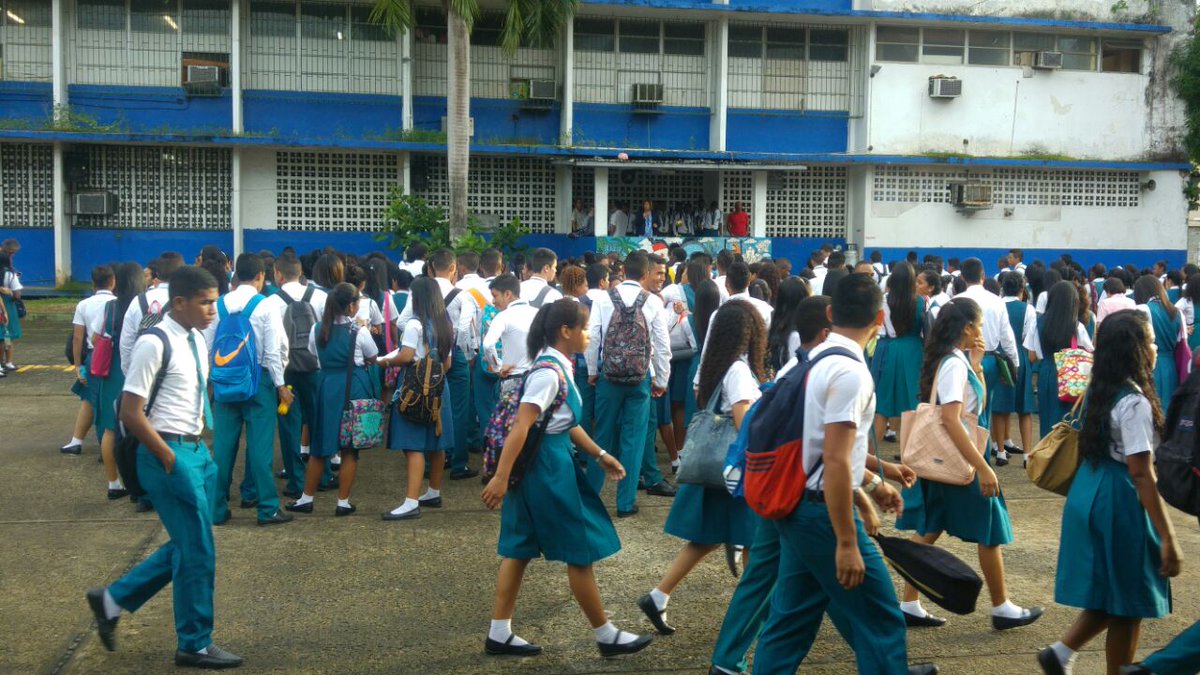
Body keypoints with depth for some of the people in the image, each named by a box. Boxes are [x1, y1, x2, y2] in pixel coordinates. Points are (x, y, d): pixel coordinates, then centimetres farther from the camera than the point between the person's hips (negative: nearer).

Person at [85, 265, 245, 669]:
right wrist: (170, 459, -15)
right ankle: (195, 645, 14)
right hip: (169, 455, -9)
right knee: (197, 551, -1)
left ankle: (113, 600, 30)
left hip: (196, 451, 9)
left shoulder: (197, 340, 9)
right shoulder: (155, 344, -17)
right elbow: (130, 413, -18)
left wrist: (200, 447, 11)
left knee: (187, 545, 15)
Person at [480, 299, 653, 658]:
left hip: (549, 462, 10)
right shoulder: (549, 372, -20)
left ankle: (499, 633, 19)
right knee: (580, 550, 2)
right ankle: (606, 635, 14)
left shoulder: (559, 367, 10)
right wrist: (500, 478, -26)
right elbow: (521, 426, -25)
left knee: (521, 548, 12)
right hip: (546, 465, -10)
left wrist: (600, 455, 18)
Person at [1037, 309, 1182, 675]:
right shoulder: (1135, 403, -20)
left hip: (1089, 495, 8)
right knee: (1129, 607, 7)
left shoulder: (1099, 393, 5)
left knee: (1110, 597, 20)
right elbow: (1141, 475, -22)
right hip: (1120, 506, -8)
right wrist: (1168, 539, -19)